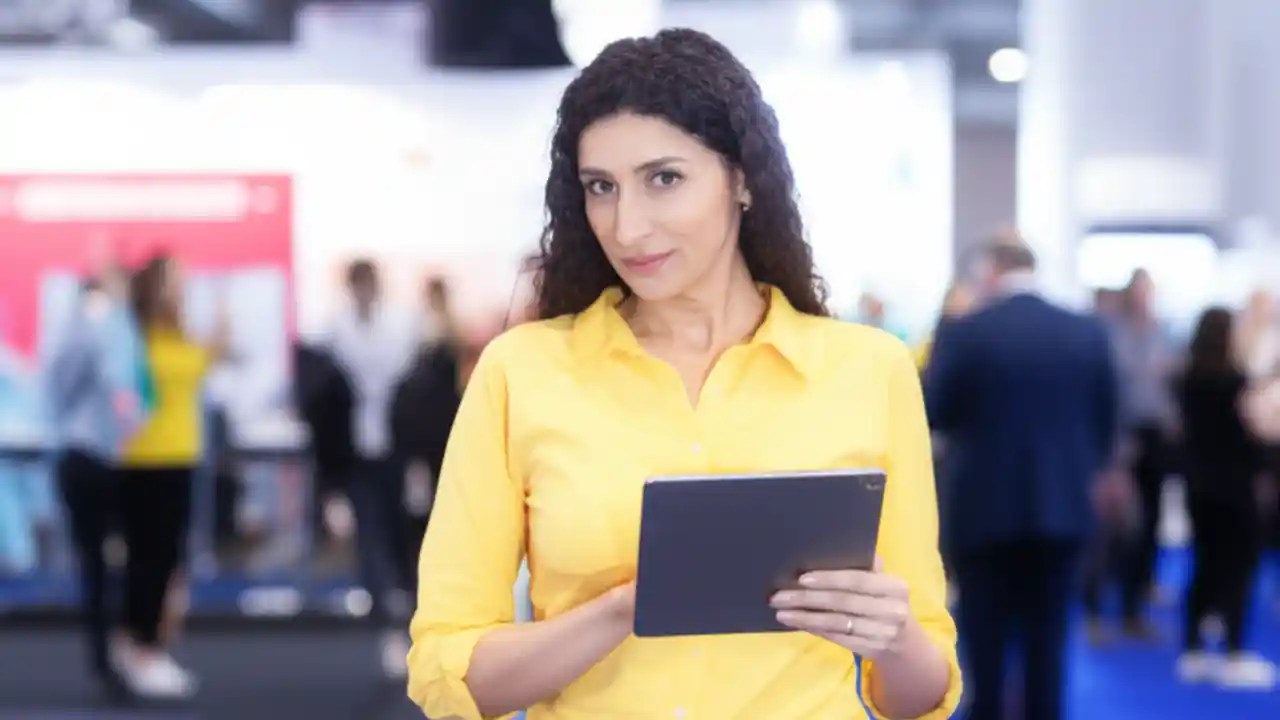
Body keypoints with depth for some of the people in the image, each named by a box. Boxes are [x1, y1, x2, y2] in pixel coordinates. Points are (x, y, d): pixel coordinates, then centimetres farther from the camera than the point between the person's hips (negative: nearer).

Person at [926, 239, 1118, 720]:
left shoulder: (962, 333, -9)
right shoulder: (1088, 334, 2)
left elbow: (932, 413, -4)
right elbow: (1105, 421, 6)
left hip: (983, 508, -3)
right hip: (1062, 508, 3)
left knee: (985, 644, 7)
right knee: (1047, 643, 8)